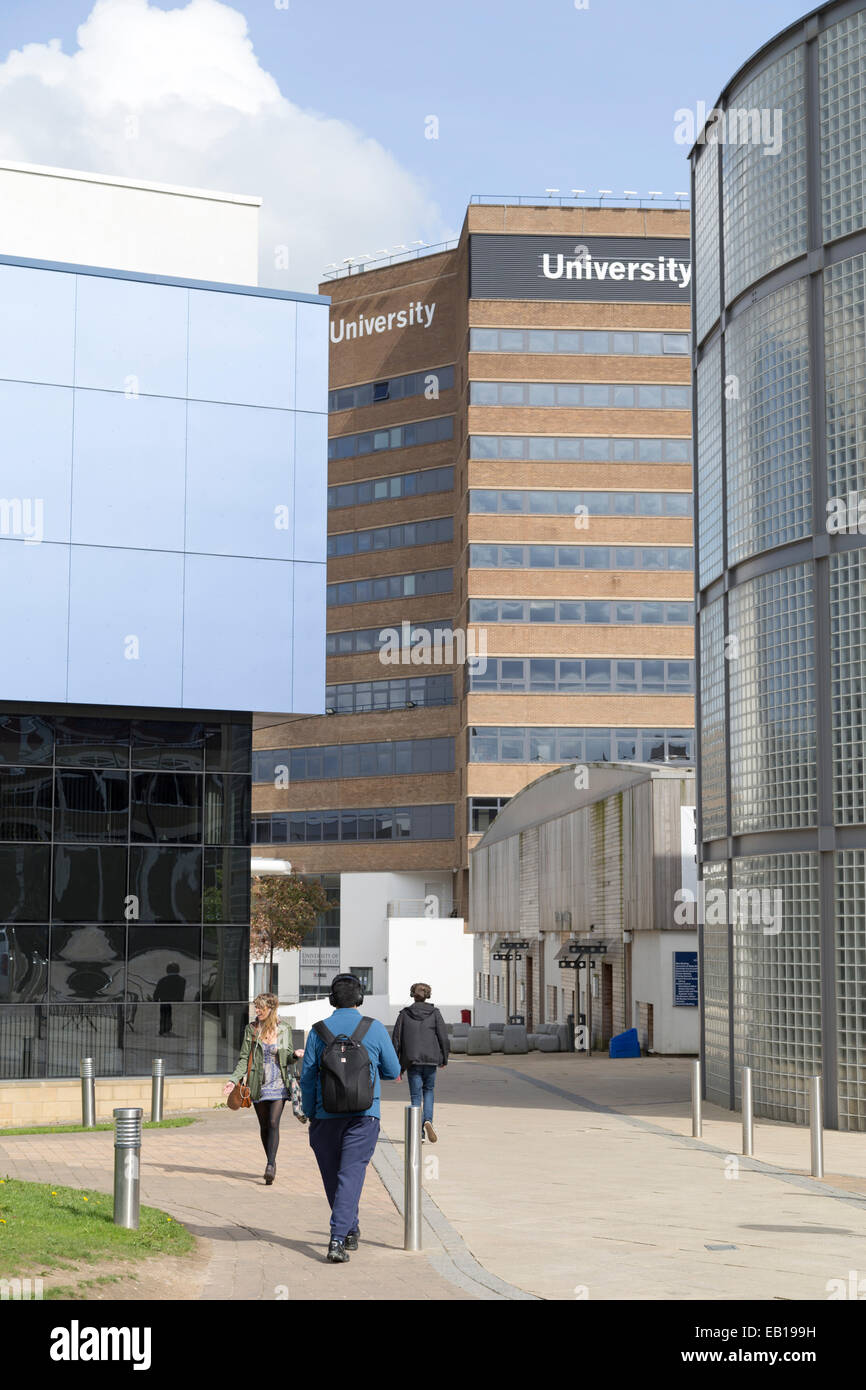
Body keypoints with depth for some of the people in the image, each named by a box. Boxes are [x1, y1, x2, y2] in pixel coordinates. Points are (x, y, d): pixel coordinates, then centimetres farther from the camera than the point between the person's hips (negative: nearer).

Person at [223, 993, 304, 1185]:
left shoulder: (284, 1029, 1)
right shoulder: (251, 1029, 3)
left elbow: (288, 1058, 8)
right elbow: (244, 1058, 4)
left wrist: (295, 1055, -15)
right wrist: (234, 1079, -7)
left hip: (278, 1084, -2)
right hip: (259, 1085, 2)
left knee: (273, 1123, -13)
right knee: (264, 1126, 7)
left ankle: (270, 1166, -14)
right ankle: (271, 1163, 21)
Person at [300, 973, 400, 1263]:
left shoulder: (318, 1032, 0)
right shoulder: (375, 1029, -1)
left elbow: (307, 1078, 1)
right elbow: (392, 1071, 7)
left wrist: (310, 1115, 12)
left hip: (327, 1117, 1)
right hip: (364, 1116, -1)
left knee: (332, 1176, 17)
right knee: (351, 1175, -5)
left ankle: (350, 1232, 31)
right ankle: (337, 1240, -17)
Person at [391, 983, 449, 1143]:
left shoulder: (404, 1014, 2)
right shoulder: (434, 1013, 1)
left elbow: (397, 1038, 2)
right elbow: (443, 1037, -2)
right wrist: (444, 1059, 9)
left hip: (412, 1059, 0)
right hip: (431, 1058, 0)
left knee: (415, 1094, 4)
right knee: (428, 1090, 17)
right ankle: (428, 1120, -6)